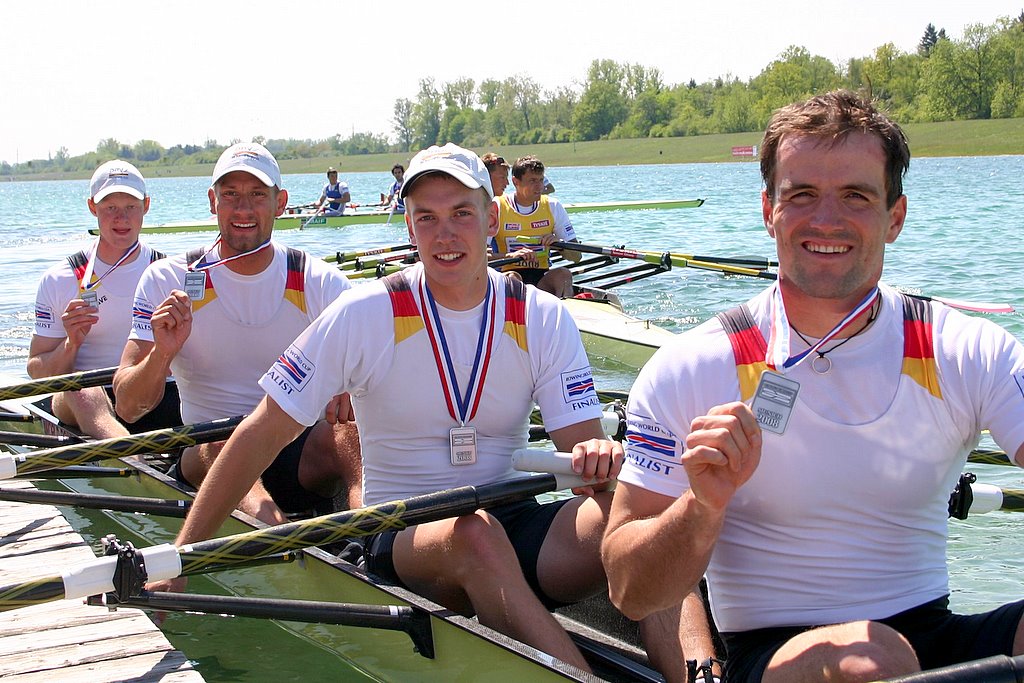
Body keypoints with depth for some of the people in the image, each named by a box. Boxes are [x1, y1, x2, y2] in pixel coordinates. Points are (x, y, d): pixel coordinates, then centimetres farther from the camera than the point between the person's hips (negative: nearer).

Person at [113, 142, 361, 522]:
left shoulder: (324, 285, 4)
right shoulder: (166, 281, 3)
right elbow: (128, 408, -2)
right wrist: (163, 352, -23)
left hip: (305, 455, 1)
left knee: (348, 432, -30)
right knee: (225, 440, -34)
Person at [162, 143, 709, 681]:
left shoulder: (542, 320, 0)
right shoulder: (365, 315, -6)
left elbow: (585, 443, -5)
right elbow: (261, 437, -7)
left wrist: (599, 458, -32)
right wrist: (180, 557, -12)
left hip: (516, 525, 2)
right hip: (403, 538, -2)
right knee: (474, 532, -39)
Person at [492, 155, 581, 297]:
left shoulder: (553, 207, 8)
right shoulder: (497, 207, -1)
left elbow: (576, 256, 7)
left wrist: (559, 243, -15)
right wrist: (510, 255, -28)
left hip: (543, 278, 3)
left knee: (563, 274, -29)